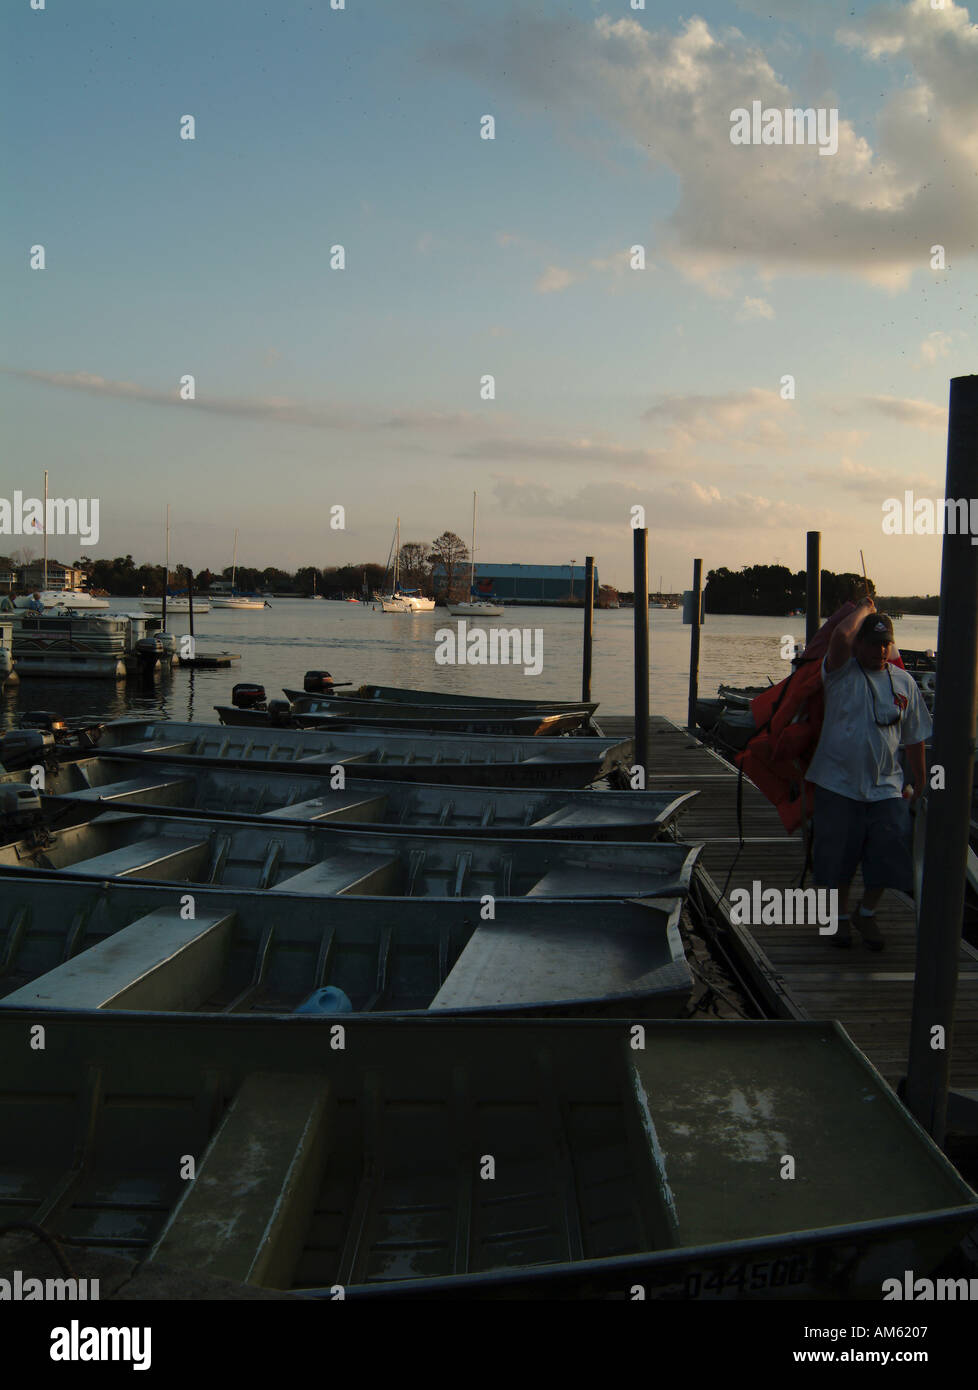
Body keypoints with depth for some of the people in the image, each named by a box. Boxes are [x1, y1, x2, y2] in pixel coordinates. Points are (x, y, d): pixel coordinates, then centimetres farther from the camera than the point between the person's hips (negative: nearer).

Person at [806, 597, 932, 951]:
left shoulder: (904, 681, 10)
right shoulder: (842, 672, -2)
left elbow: (914, 736, 16)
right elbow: (841, 636, -24)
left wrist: (919, 783, 15)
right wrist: (864, 609, -6)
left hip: (887, 788, 3)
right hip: (838, 783, -3)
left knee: (889, 854, 0)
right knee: (837, 853, 6)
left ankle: (867, 913, 25)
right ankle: (841, 916, 29)